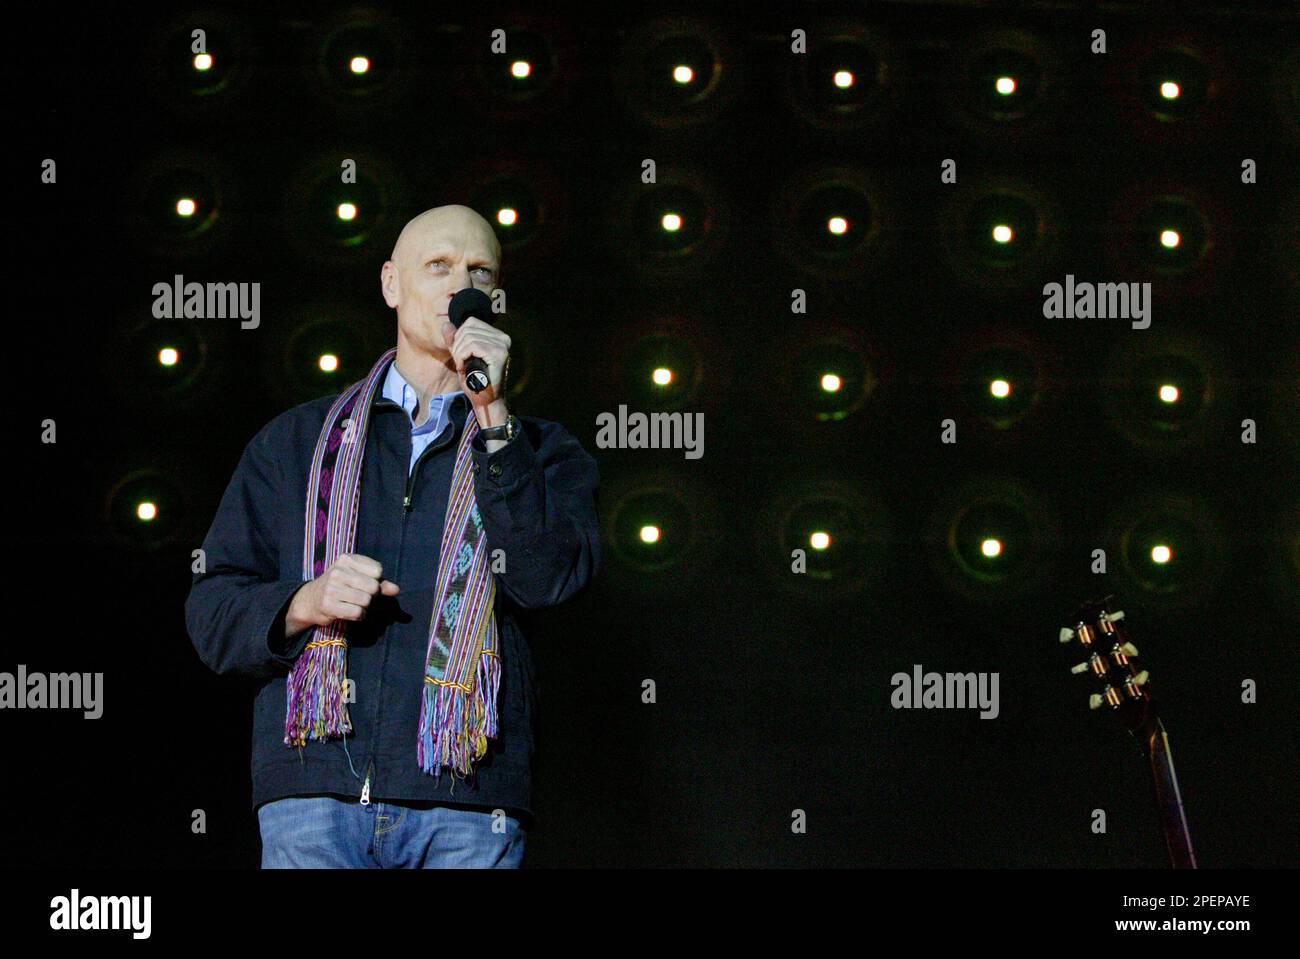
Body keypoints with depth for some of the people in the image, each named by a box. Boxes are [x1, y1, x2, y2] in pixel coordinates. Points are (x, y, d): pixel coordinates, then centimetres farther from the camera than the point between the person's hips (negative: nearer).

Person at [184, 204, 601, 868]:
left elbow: (551, 579, -4)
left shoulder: (542, 453, 17)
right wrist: (303, 605, -8)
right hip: (316, 793, 1)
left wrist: (493, 415, -5)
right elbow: (212, 610, 13)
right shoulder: (295, 440, 19)